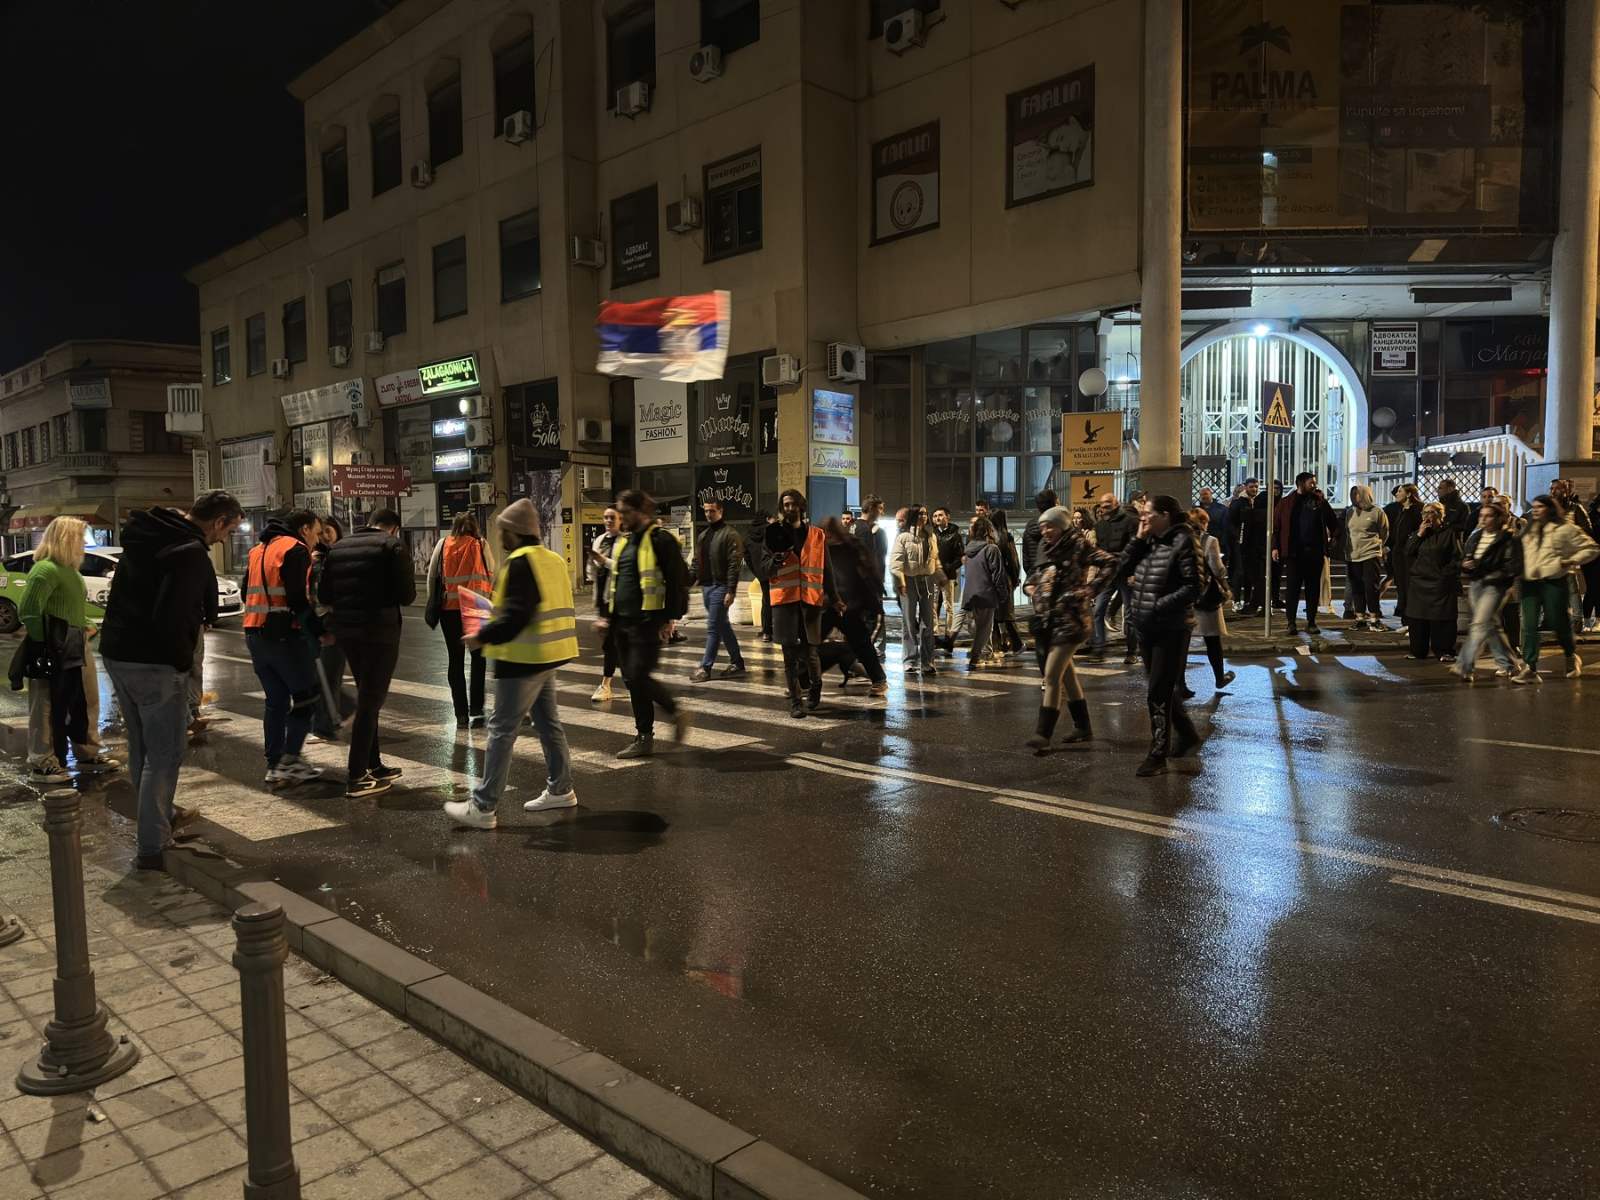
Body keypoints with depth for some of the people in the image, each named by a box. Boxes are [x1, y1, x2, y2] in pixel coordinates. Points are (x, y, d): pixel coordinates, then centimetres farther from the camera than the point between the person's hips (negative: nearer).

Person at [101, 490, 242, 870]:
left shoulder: (145, 534, 11)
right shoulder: (191, 553, -19)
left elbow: (127, 596, 18)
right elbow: (170, 618, -27)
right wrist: (183, 658, -12)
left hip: (116, 653, 9)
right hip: (154, 664, -9)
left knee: (141, 747, 22)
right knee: (164, 754, 0)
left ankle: (158, 818, 38)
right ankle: (151, 846, 2)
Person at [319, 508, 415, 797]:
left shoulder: (339, 547, 12)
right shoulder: (392, 545, -6)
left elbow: (324, 595, 12)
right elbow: (407, 594, -12)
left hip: (346, 631, 7)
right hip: (380, 631, -6)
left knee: (366, 697, 20)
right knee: (370, 701, -1)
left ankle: (373, 765, 27)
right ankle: (356, 778, 0)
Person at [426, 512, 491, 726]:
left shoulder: (443, 544, 5)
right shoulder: (480, 544, 2)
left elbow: (431, 576, 6)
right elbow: (491, 575, -1)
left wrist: (432, 604, 15)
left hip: (449, 607, 1)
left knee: (456, 660, 10)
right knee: (478, 658, 12)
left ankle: (461, 715, 9)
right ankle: (476, 710, 4)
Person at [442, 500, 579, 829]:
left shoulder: (520, 562, -15)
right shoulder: (552, 559, 13)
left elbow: (515, 616, -23)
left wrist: (481, 638, -14)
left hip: (523, 658, -9)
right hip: (547, 655, 9)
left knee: (502, 730, -5)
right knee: (548, 722, 17)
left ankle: (482, 807, -1)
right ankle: (560, 789, 25)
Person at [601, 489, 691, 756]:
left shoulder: (660, 539, -10)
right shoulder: (623, 541, 16)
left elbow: (677, 581, -14)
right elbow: (613, 581, 22)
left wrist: (671, 618, -17)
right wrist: (607, 616, 16)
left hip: (648, 622, -8)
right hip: (623, 622, 8)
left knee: (638, 676, -11)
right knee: (632, 679, 9)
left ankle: (676, 712, 12)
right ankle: (644, 738, 17)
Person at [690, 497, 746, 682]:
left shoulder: (730, 534, -8)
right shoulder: (703, 535, 17)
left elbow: (734, 564, -14)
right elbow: (697, 562, 19)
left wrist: (731, 591, -20)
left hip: (720, 586, -8)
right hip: (706, 586, 8)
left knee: (714, 627, -6)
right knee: (723, 626, 13)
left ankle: (705, 667, -2)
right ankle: (737, 662, 21)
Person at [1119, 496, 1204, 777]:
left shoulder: (1183, 542, -13)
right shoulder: (1149, 543, 9)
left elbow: (1192, 588, -17)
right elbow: (1122, 570, 3)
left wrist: (1158, 607, -21)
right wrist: (1138, 539, -3)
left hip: (1172, 630, -8)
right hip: (1147, 628, 8)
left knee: (1159, 694, -5)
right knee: (1164, 689, 21)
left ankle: (1157, 757, 3)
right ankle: (1186, 733, 41)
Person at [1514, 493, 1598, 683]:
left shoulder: (1565, 529, 0)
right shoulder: (1527, 530, 16)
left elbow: (1591, 548, 2)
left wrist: (1571, 561, -8)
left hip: (1554, 581, -4)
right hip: (1529, 582, 4)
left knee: (1558, 623, 4)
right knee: (1529, 626, -6)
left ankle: (1572, 657, 32)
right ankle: (1530, 668, -8)